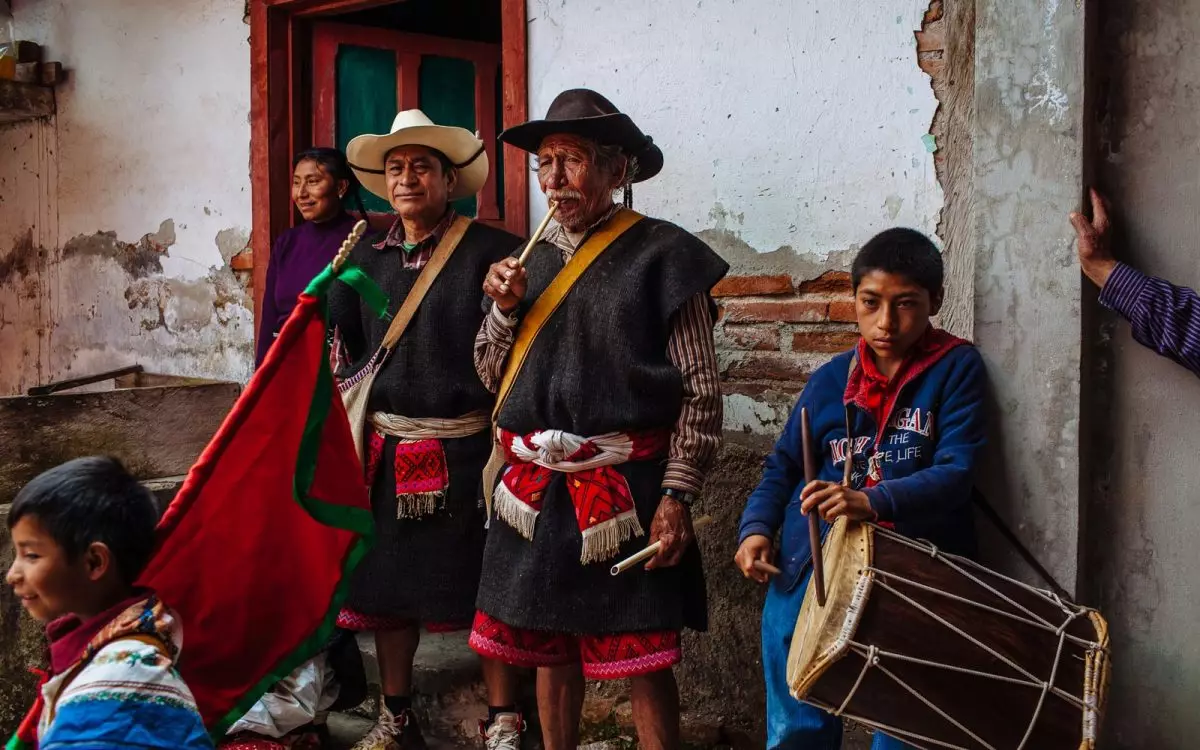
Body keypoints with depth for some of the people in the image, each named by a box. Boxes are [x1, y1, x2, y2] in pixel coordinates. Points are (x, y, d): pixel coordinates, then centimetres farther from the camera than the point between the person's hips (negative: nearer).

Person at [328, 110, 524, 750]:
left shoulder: (491, 251, -7)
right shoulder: (366, 256, 10)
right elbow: (345, 348, 17)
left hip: (465, 446, -5)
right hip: (386, 448, 5)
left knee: (484, 584, 3)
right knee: (387, 581, 13)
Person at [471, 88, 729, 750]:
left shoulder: (661, 256, -5)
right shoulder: (533, 258, 11)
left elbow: (700, 391, -7)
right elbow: (492, 373, 16)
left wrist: (677, 495, -12)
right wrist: (504, 308, -2)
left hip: (626, 490, -5)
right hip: (537, 490, 5)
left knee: (643, 660, 0)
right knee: (550, 649, 14)